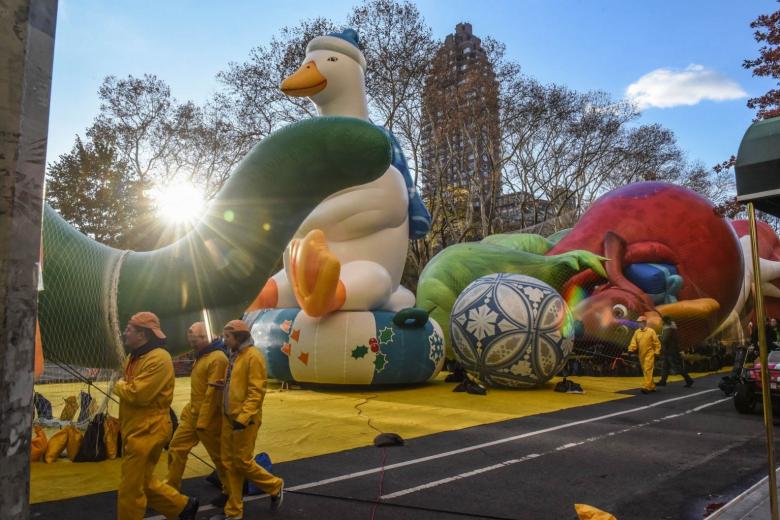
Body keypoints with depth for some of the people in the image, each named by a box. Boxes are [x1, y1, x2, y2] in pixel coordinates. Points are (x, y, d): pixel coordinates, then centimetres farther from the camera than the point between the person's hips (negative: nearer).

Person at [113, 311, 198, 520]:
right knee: (143, 482, 19)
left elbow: (138, 394, -26)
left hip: (148, 432, -10)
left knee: (130, 489, 0)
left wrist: (119, 386, -9)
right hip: (135, 430, 10)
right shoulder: (134, 357, 13)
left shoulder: (158, 358, -20)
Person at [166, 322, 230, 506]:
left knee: (219, 456, 5)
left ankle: (229, 492, 23)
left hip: (209, 417, -9)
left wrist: (202, 422, -21)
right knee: (176, 449, 10)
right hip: (192, 413, 9)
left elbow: (213, 392, -22)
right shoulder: (201, 356, 11)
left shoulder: (218, 358, -21)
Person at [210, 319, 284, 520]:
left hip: (245, 420, -9)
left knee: (242, 462, -1)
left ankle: (275, 486, 22)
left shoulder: (253, 356, -15)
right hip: (229, 418, 9)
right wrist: (228, 415, 15)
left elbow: (257, 391, -20)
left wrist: (243, 418, -24)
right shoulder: (235, 356, 12)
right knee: (229, 463, 12)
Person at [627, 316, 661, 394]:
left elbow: (656, 343, -3)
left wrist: (656, 352, -7)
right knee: (645, 371, 11)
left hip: (649, 354, -6)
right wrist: (631, 349, -12)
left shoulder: (651, 331, -4)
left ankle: (646, 387, -17)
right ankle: (652, 386, 24)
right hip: (641, 354, 6)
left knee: (648, 370, -13)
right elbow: (634, 342, 1)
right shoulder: (637, 332, 8)